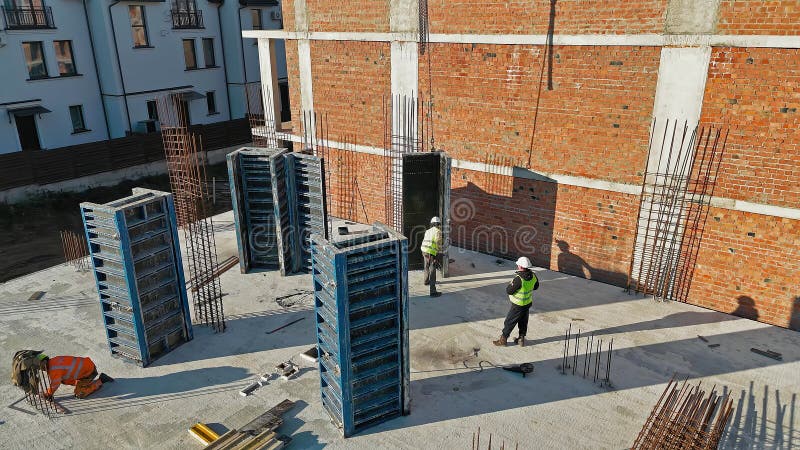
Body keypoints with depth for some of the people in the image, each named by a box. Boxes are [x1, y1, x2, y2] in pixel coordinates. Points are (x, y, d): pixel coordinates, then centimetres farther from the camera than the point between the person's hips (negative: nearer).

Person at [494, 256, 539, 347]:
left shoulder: (519, 279, -33)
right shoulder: (533, 275, -9)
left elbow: (509, 291, -24)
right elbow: (536, 286, 9)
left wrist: (511, 284, -6)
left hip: (518, 306, -7)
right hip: (528, 303, 7)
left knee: (509, 322, 9)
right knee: (523, 322, 21)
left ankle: (503, 340, 21)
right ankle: (521, 339, 34)